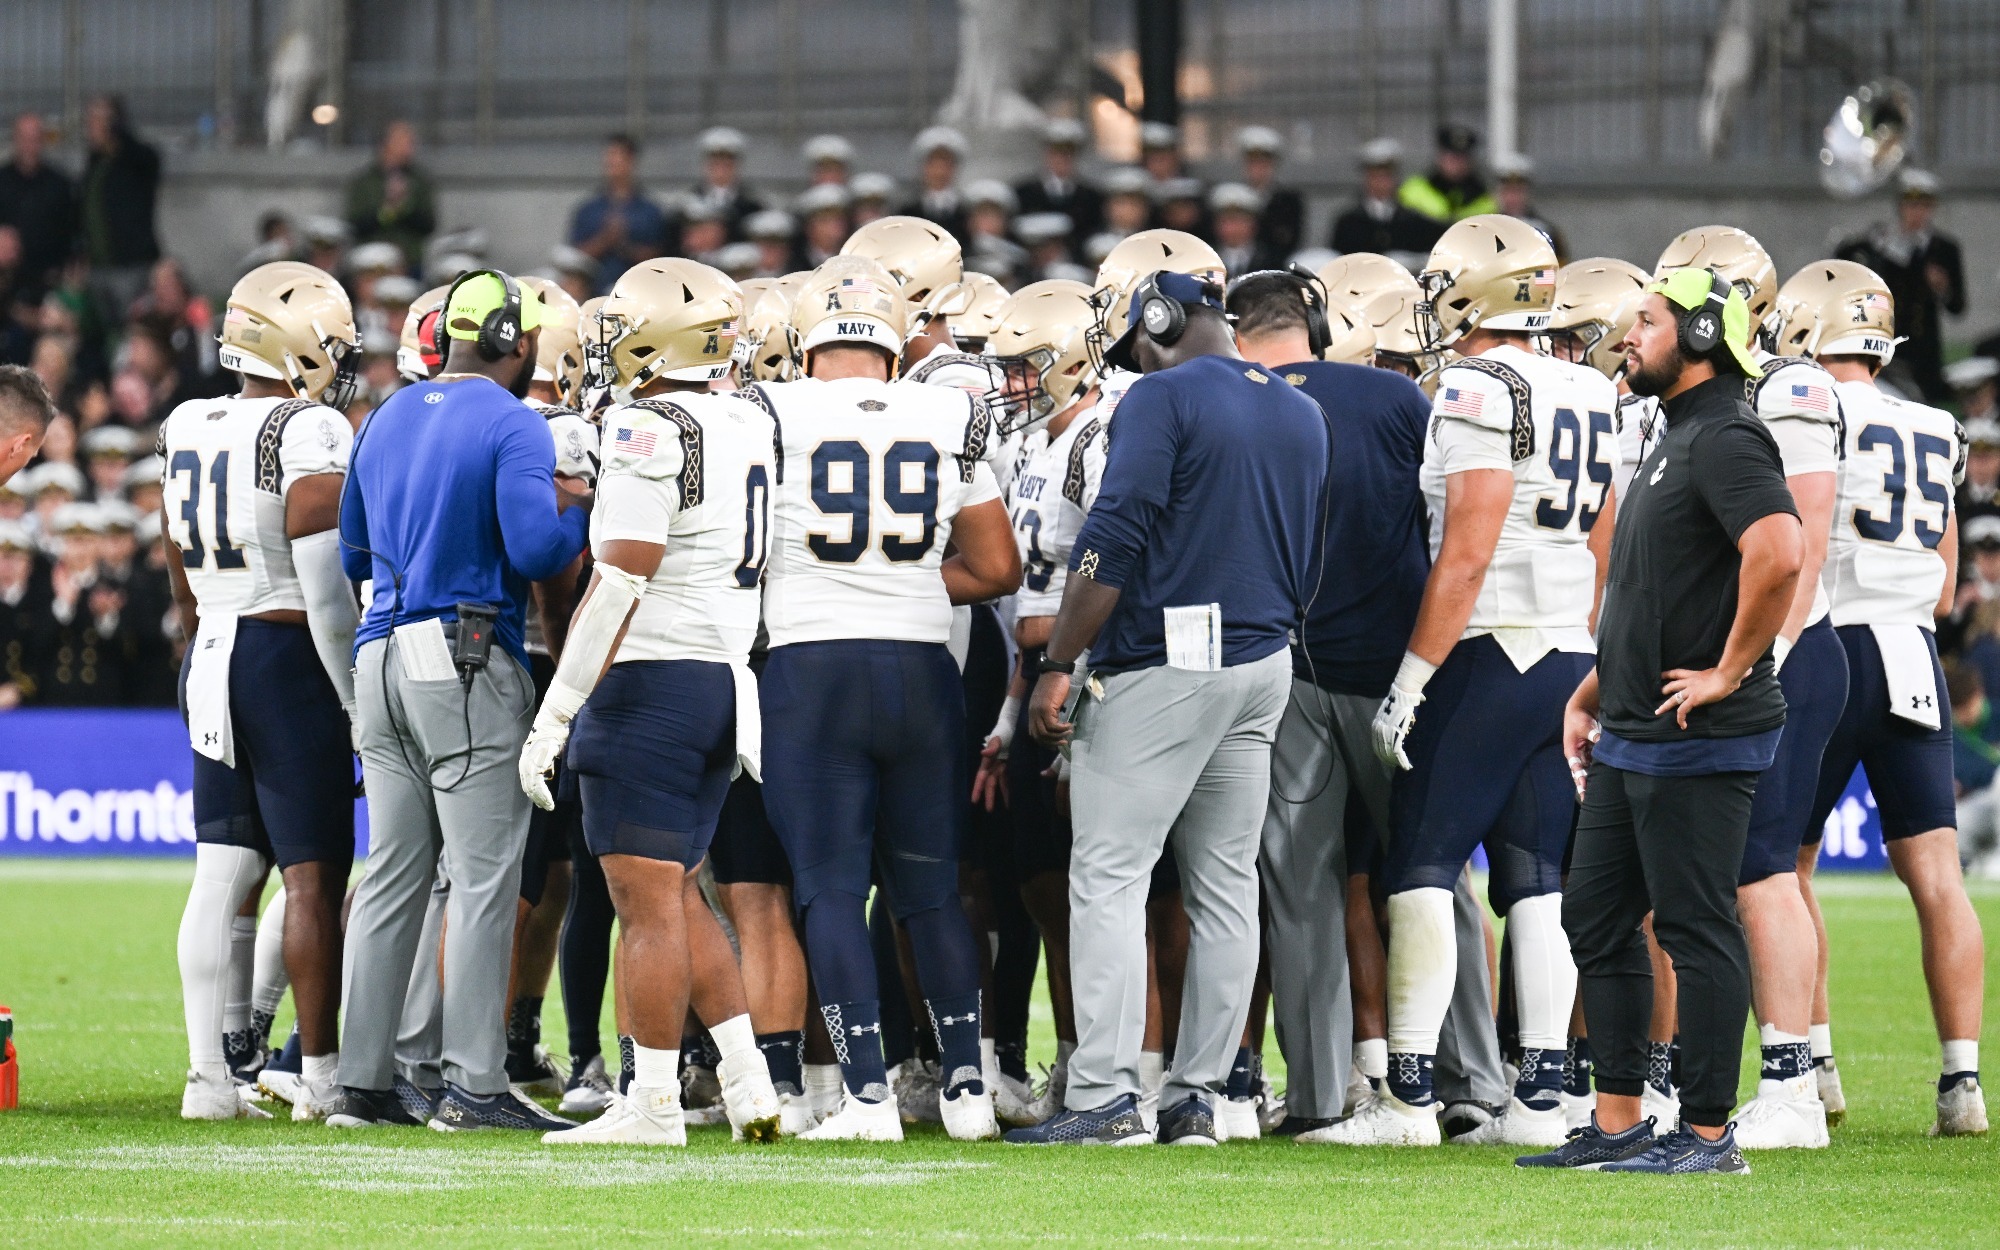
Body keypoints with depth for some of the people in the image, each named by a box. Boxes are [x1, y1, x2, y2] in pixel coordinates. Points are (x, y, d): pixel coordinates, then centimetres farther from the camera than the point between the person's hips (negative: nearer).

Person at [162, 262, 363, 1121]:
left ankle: (209, 1075, 7)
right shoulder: (310, 433, -14)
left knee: (223, 873, 8)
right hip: (287, 660, -8)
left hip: (212, 656, 8)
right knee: (315, 874, -2)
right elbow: (323, 577, -18)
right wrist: (357, 698, -12)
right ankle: (321, 1075, 0)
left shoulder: (187, 431, 11)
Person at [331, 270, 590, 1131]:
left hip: (382, 662, 7)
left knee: (391, 878, 11)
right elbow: (535, 548, -17)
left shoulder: (384, 422, 15)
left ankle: (362, 1083, 10)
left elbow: (354, 555, 22)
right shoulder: (512, 425, -8)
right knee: (484, 881, -4)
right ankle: (474, 1085, -6)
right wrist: (588, 518, 1)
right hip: (469, 661, -7)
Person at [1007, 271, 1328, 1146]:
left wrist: (1058, 665, -14)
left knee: (1109, 877, -6)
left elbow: (1113, 544, -16)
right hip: (1262, 665, 8)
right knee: (1225, 884, 8)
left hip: (1162, 670, -8)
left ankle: (1105, 1092, -13)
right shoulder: (1302, 416, 15)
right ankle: (1197, 1096, 9)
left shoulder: (1164, 398, -9)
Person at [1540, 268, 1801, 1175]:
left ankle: (1708, 1135, 2)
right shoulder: (1676, 441, 17)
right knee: (1596, 919, 13)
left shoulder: (1725, 440, -16)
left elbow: (1779, 556, -32)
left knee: (1697, 929, -4)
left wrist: (1729, 673, -23)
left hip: (1697, 742, -11)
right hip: (1632, 738, 11)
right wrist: (1591, 694, 24)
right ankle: (1616, 1126, 18)